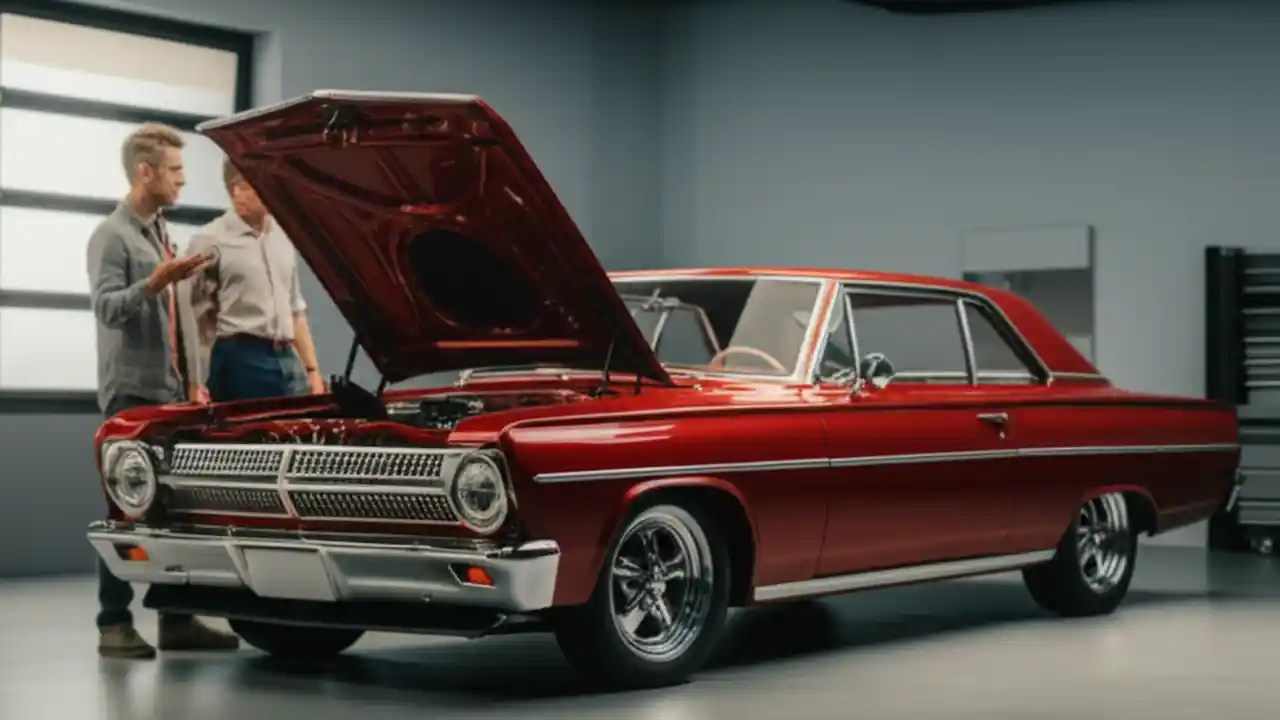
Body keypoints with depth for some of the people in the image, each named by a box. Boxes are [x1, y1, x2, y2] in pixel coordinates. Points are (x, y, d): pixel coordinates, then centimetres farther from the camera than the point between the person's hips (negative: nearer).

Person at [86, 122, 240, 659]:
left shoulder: (161, 233, 19)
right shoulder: (112, 236, -7)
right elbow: (106, 308, -18)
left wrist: (192, 381, 20)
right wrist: (154, 284, -33)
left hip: (170, 391, 8)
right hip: (131, 391, -8)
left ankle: (176, 619, 12)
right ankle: (114, 623, -2)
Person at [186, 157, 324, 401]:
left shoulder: (283, 238, 16)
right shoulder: (211, 241, -4)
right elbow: (193, 316, -7)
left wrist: (312, 369, 15)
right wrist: (195, 381, -13)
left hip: (287, 361, 6)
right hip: (240, 361, -6)